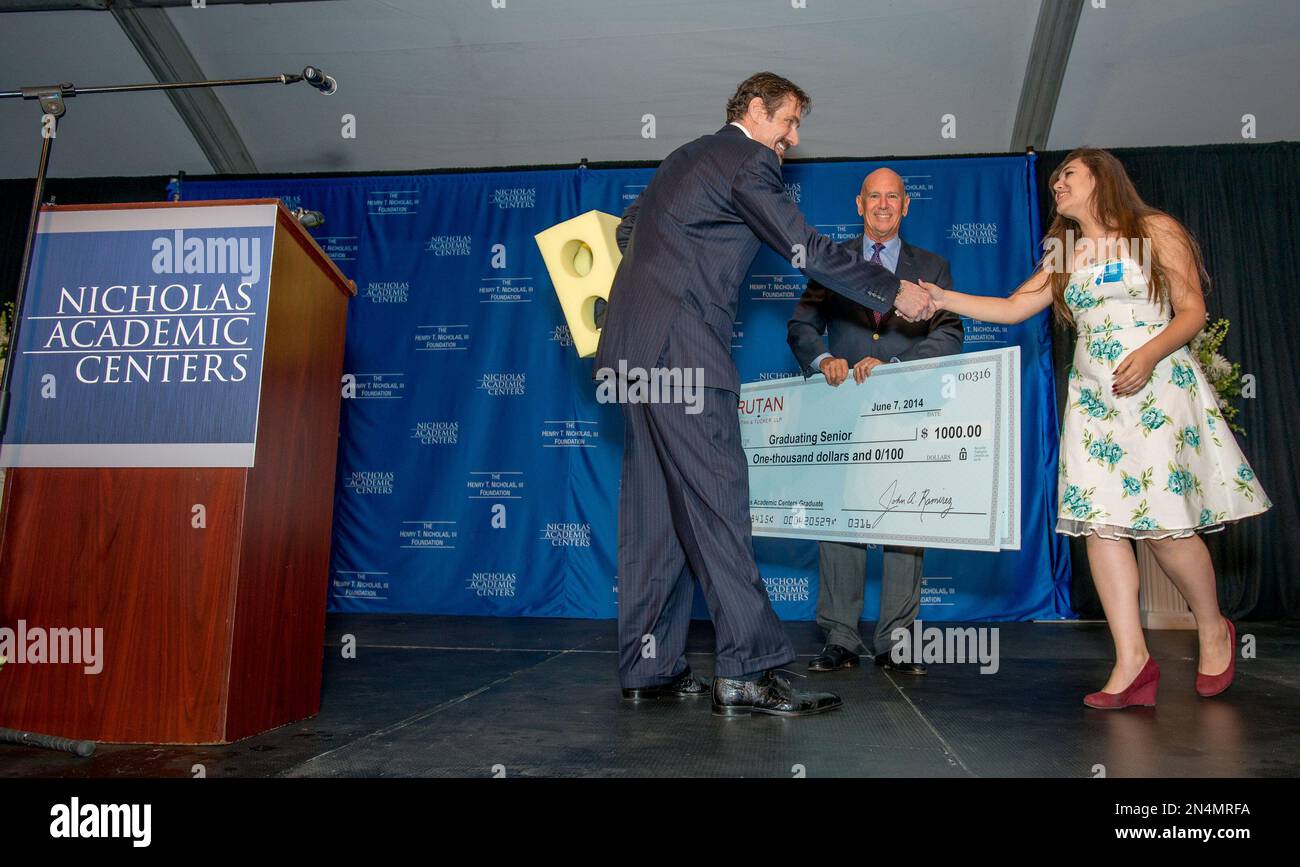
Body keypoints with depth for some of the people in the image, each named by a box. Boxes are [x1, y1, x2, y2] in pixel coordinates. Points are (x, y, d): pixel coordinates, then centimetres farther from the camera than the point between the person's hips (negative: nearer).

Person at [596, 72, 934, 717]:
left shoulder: (689, 157, 26)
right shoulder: (745, 158, -3)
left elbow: (628, 227, 33)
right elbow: (806, 249, -6)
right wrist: (894, 293, 2)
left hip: (636, 349, 10)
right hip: (681, 348, -10)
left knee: (657, 507, 7)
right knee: (717, 500, -11)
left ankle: (648, 667, 11)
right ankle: (745, 672, -10)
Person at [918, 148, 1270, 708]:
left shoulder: (1155, 230, 4)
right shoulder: (1065, 257, 18)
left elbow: (1192, 310, -1)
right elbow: (1011, 309, 12)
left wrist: (1149, 354, -19)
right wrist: (943, 299, 1)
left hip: (1158, 389, -5)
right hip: (1094, 399, 5)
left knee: (1165, 524, -8)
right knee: (1100, 522, -5)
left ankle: (1214, 632, 18)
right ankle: (1132, 661, -2)